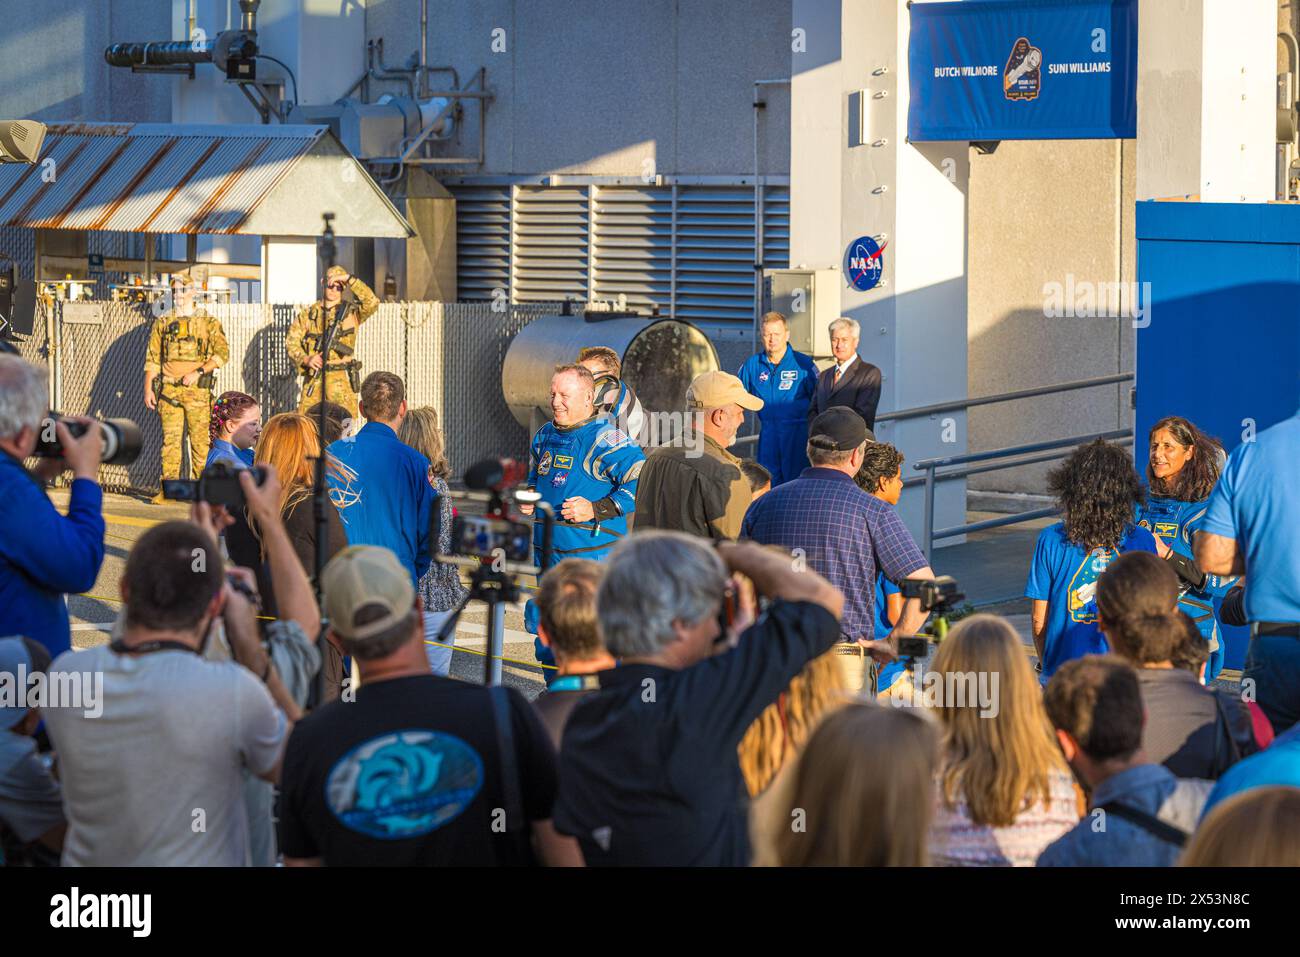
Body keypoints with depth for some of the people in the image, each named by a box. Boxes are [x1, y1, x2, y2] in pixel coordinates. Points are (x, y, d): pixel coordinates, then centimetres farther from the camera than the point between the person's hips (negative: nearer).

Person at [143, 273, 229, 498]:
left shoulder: (208, 322, 5)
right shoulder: (162, 323, 12)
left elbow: (223, 353, -1)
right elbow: (152, 358, 12)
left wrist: (198, 372, -12)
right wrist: (148, 388, 3)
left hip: (197, 389, -2)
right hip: (169, 389, 2)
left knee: (200, 439, -3)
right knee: (170, 439, 0)